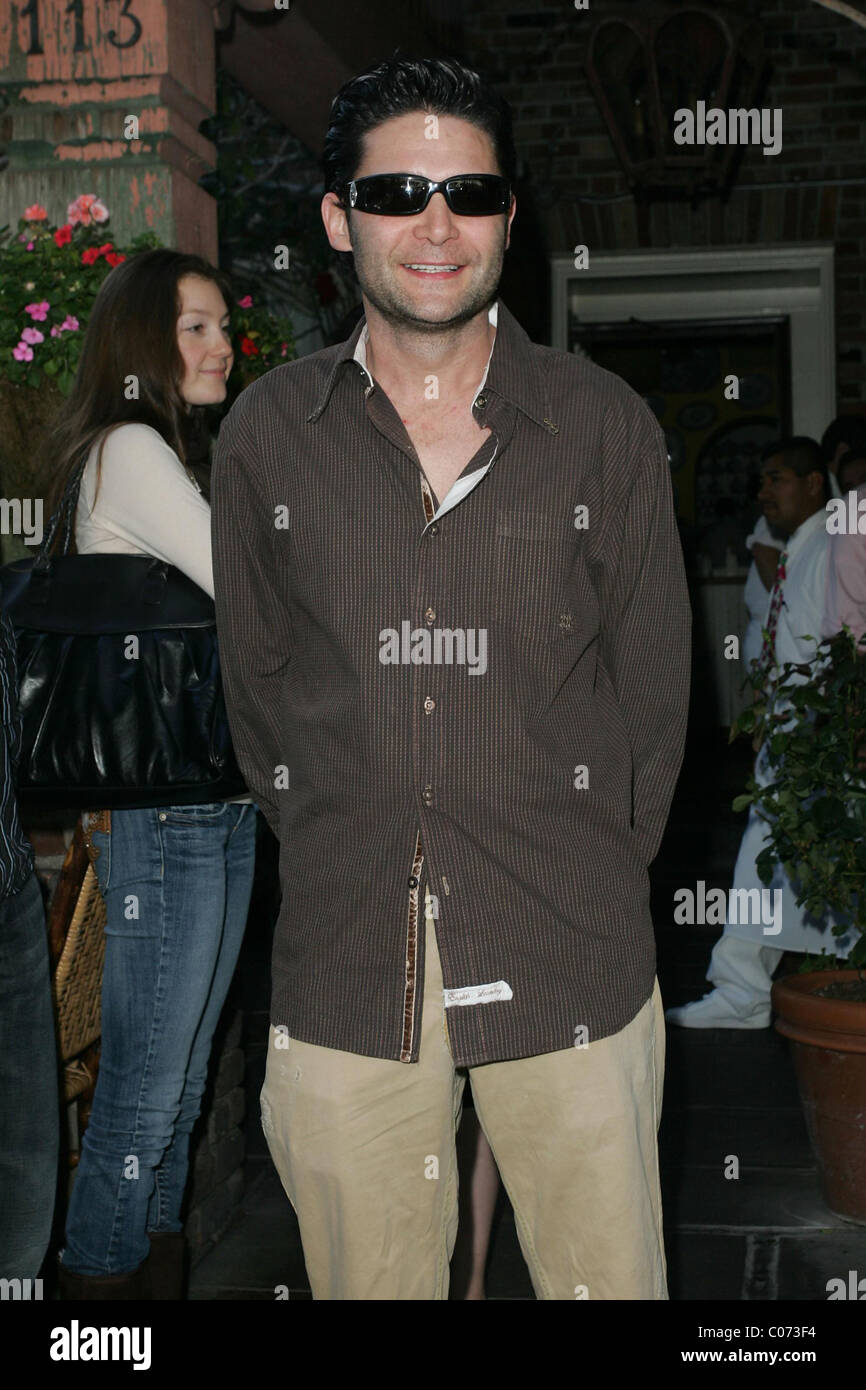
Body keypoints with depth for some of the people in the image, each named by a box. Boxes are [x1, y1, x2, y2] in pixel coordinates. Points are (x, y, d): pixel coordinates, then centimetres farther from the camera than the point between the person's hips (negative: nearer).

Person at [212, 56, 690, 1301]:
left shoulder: (606, 427, -1)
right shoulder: (268, 434, 2)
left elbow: (654, 681, 5)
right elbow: (258, 683, 10)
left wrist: (589, 889, 5)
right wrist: (340, 861, 8)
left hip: (568, 964, 0)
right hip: (343, 962, 1)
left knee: (607, 1278, 8)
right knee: (368, 1279, 12)